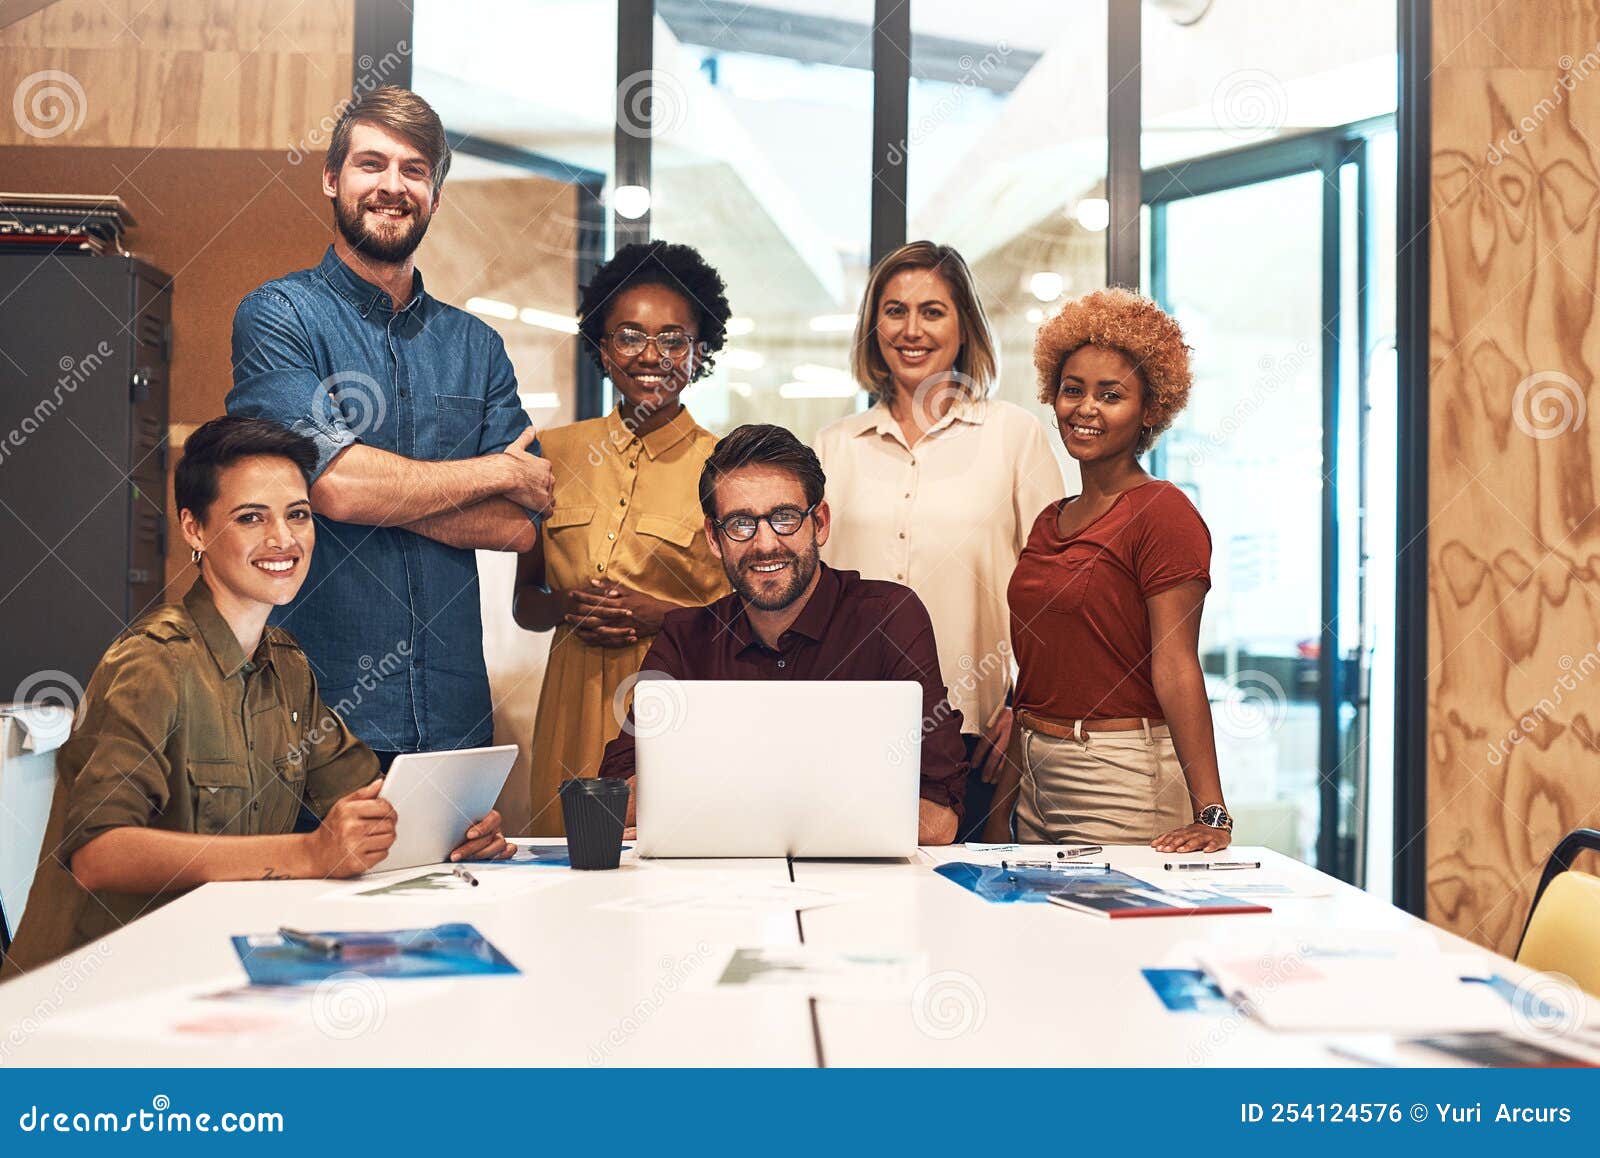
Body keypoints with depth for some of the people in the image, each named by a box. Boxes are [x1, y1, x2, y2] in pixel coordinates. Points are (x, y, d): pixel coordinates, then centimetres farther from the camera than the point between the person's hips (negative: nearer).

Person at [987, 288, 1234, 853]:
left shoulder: (1163, 511, -10)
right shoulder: (1049, 522, 12)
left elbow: (1176, 669, -18)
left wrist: (1211, 813, -24)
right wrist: (1001, 805, 12)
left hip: (1124, 783, -7)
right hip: (1037, 781, 7)